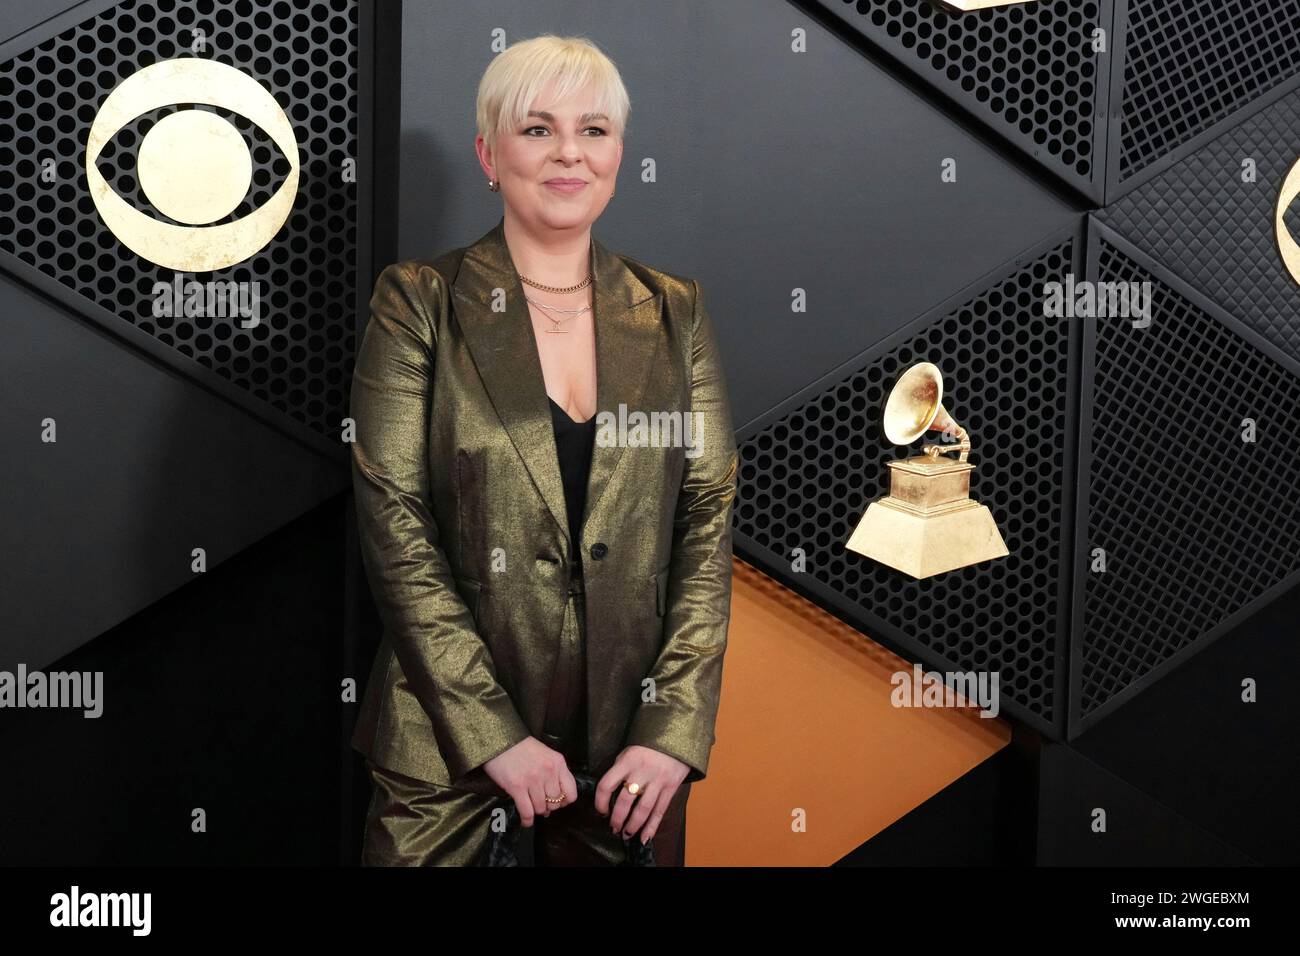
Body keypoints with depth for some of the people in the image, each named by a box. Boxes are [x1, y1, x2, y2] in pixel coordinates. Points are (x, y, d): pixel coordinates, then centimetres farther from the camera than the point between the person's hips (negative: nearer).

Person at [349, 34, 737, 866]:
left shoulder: (674, 313, 5)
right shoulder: (420, 304, -3)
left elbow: (709, 522, 1)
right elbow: (396, 529, -9)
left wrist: (674, 729, -9)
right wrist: (495, 735, -14)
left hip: (635, 744, 2)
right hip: (451, 739, -2)